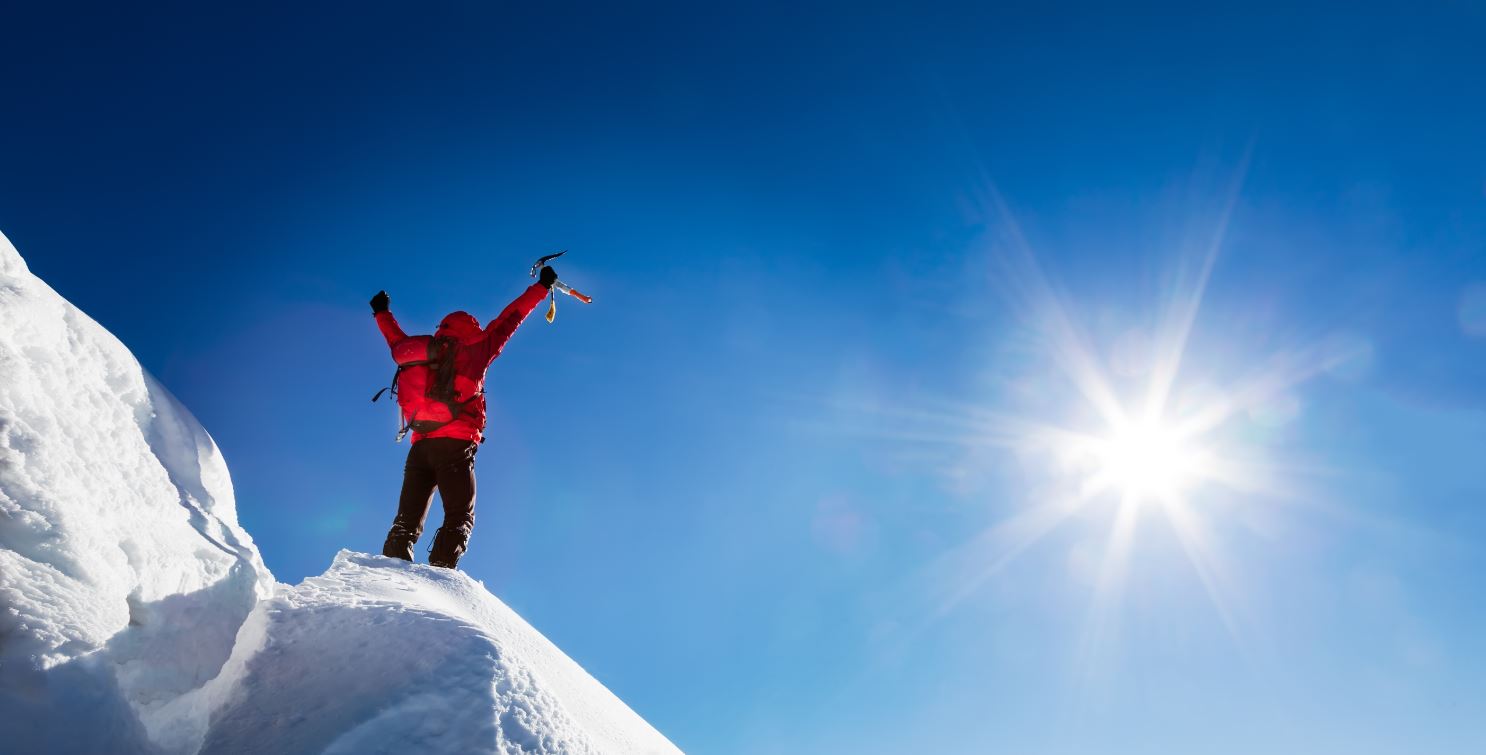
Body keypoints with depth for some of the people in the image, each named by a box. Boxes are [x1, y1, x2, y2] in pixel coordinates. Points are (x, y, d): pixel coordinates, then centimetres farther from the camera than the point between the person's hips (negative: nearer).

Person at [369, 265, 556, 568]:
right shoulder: (471, 350, 6)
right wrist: (541, 287, 24)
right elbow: (507, 321, 13)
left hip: (420, 447, 5)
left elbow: (397, 342, 39)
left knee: (407, 521, 7)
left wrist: (382, 313, 61)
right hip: (455, 444, -5)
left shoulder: (415, 351, 18)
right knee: (459, 518, -5)